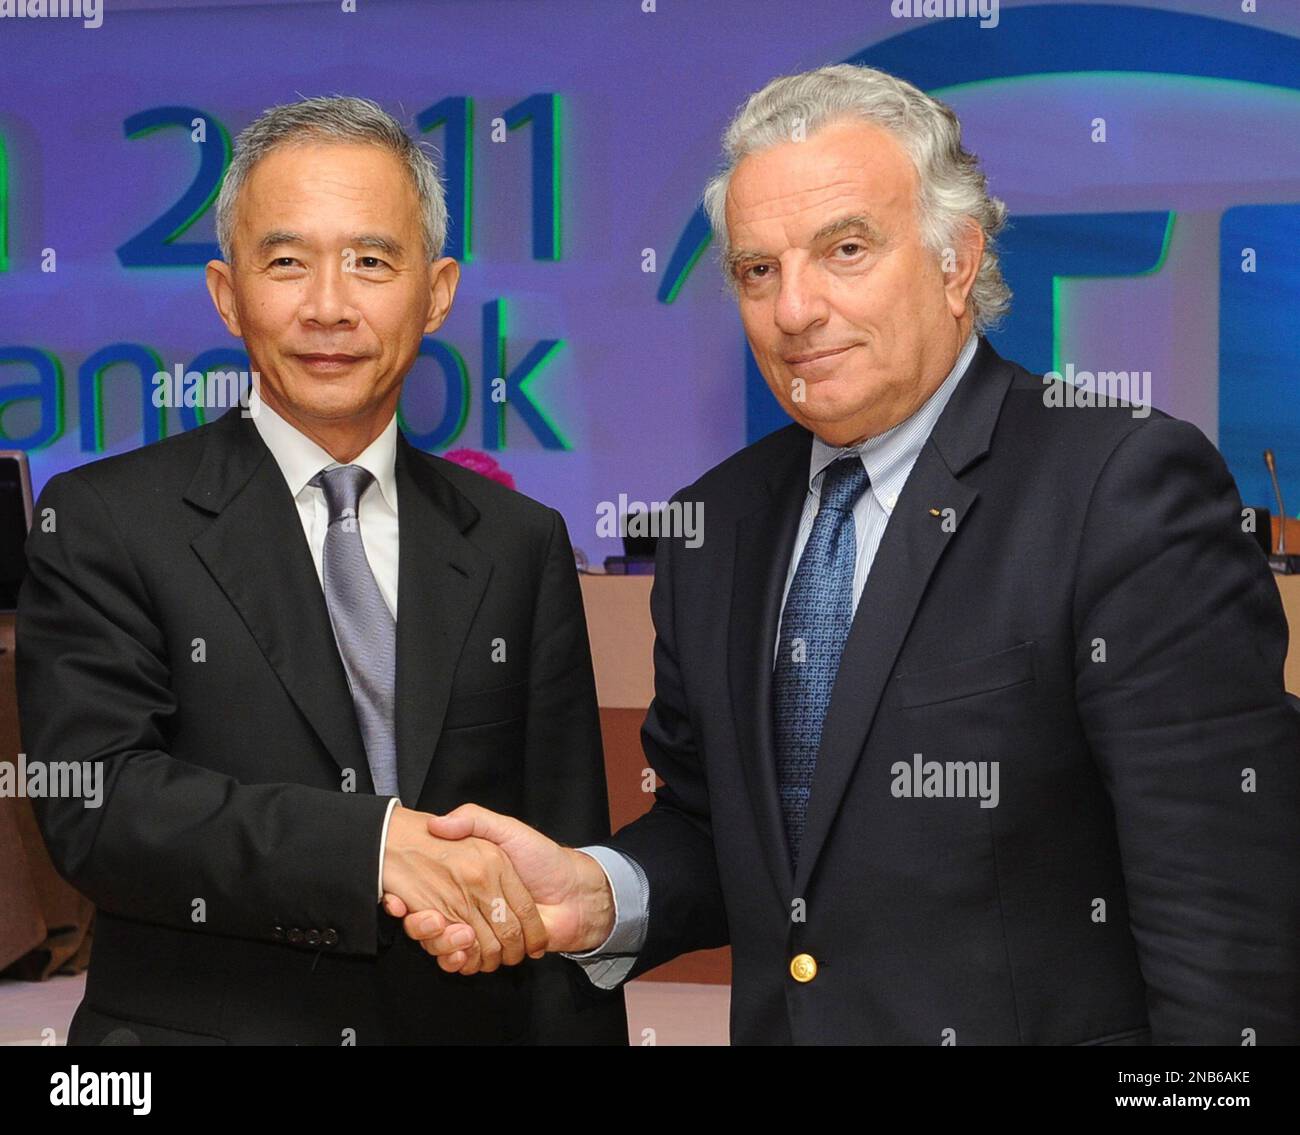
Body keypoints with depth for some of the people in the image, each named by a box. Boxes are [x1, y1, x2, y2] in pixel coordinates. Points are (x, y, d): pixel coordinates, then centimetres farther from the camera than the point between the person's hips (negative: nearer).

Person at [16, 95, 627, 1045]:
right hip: (198, 1020, -2)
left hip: (468, 1020, 3)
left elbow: (561, 865, 1)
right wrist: (375, 843, -29)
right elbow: (94, 804, -18)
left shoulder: (521, 545, 1)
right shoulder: (104, 523, -6)